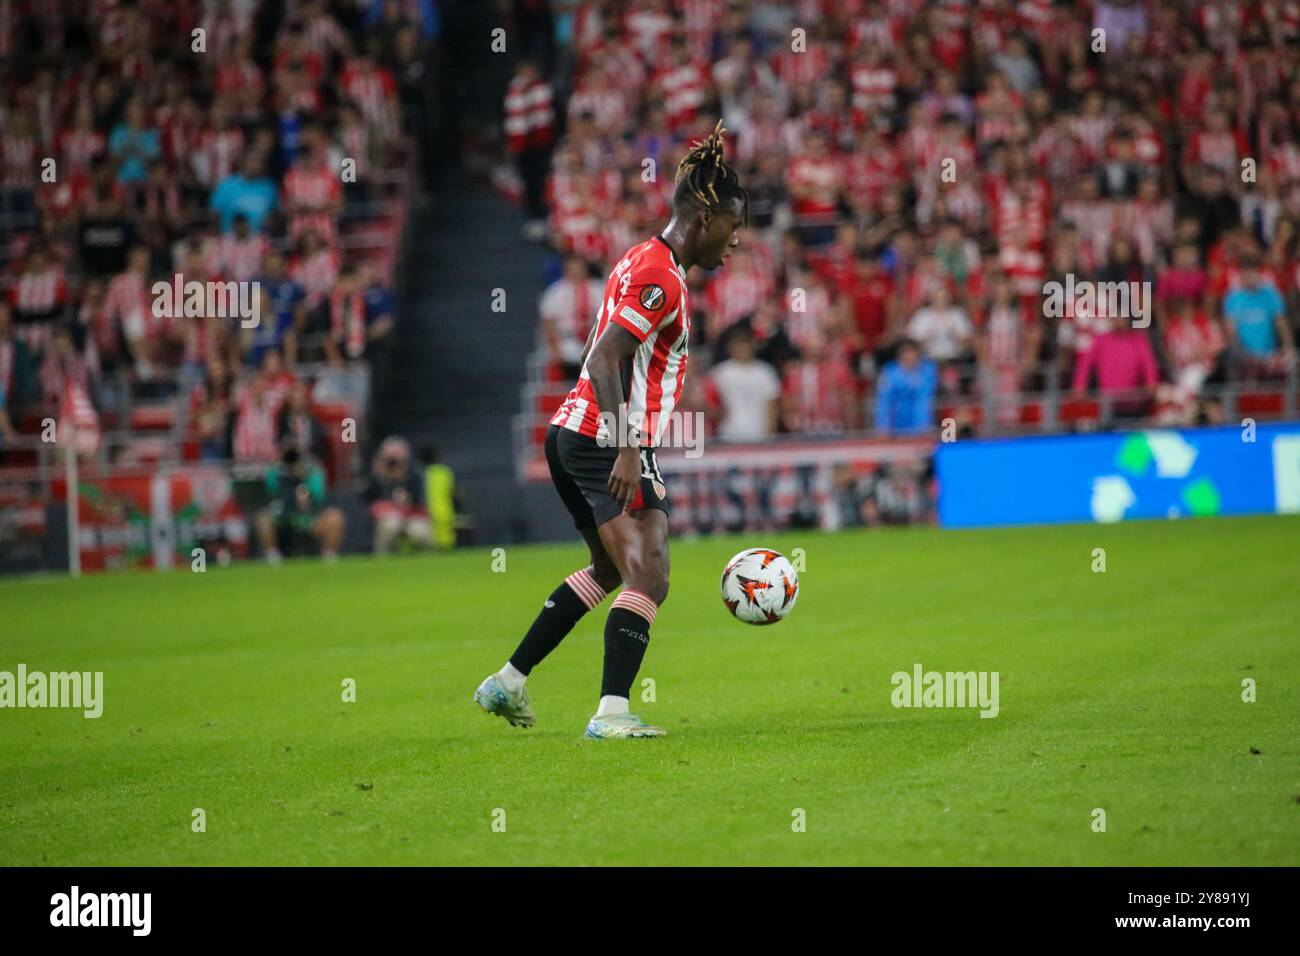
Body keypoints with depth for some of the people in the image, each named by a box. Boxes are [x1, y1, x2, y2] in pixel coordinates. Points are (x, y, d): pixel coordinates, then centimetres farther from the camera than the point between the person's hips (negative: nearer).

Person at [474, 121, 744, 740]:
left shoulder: (644, 261, 16)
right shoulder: (661, 278, -14)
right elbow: (605, 360, -23)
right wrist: (626, 450, -29)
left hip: (571, 434, 11)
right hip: (610, 439, -11)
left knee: (609, 568, 24)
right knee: (648, 579, -13)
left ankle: (508, 682, 26)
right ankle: (612, 713, -22)